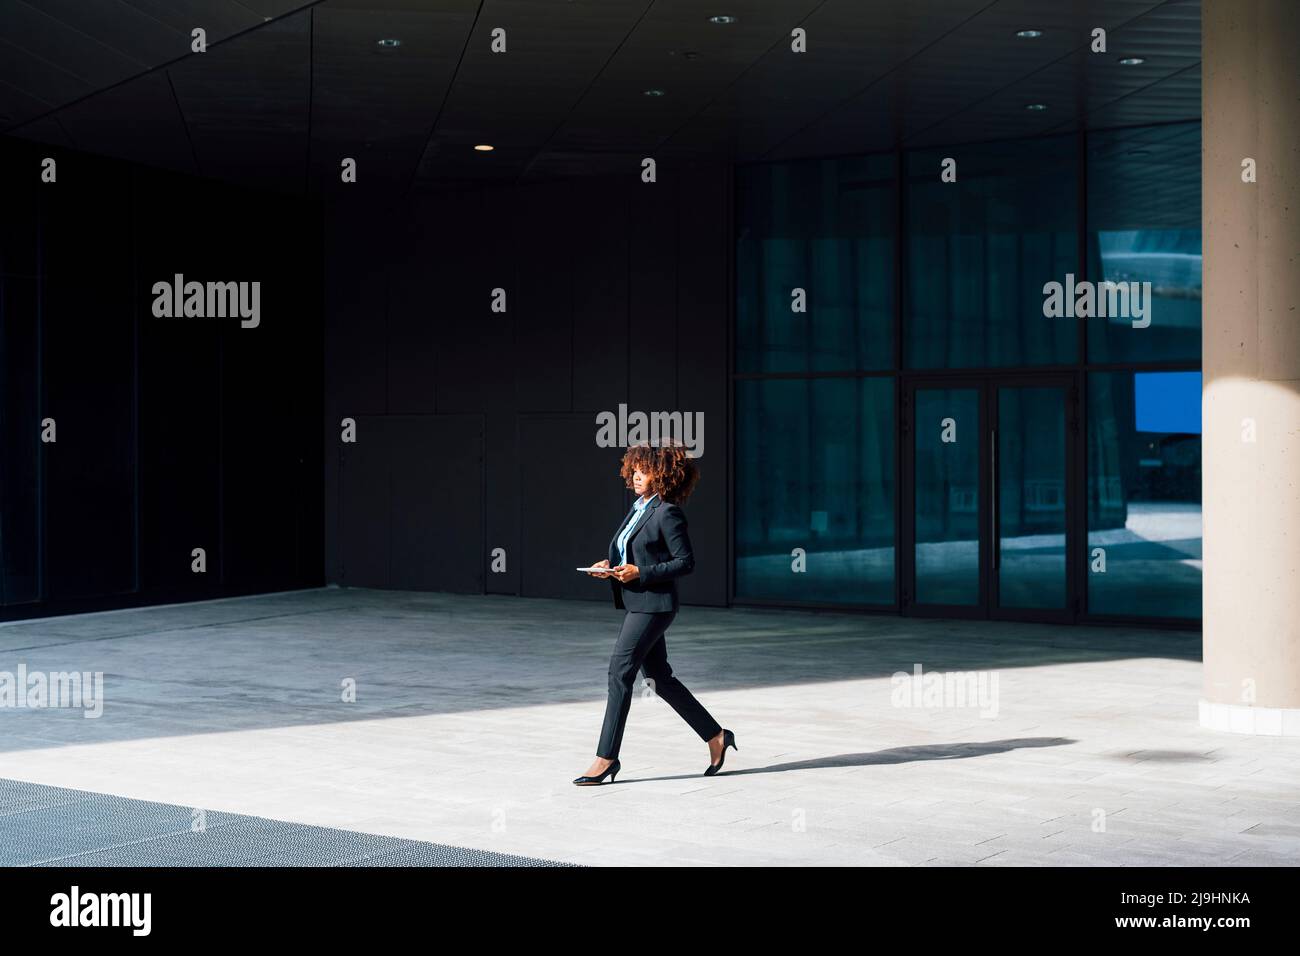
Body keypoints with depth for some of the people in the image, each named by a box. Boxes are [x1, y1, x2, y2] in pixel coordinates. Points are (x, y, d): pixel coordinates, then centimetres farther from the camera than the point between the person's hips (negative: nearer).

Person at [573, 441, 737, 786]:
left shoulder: (668, 513, -13)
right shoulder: (639, 509, 14)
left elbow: (685, 562, -15)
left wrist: (639, 573, -19)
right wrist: (611, 566, 5)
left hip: (653, 604, -10)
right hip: (635, 603, 10)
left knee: (619, 673, -10)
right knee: (659, 677, 13)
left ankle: (606, 758, -4)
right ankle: (715, 737, 23)